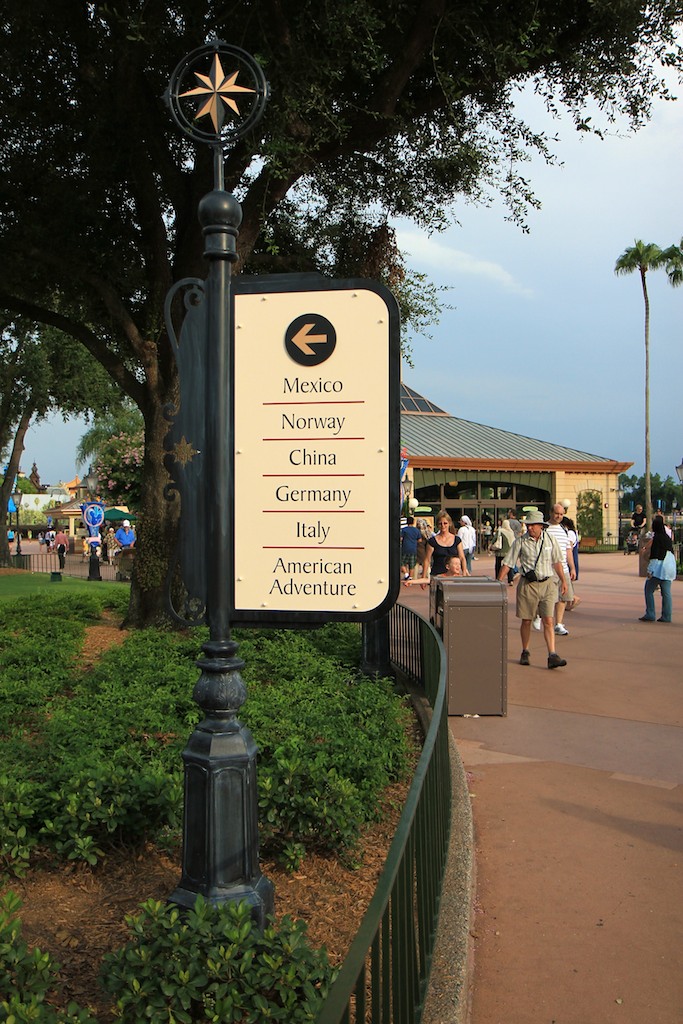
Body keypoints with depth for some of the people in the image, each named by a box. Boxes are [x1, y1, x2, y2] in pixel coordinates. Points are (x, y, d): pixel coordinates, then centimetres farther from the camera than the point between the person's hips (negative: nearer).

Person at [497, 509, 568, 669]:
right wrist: (498, 582, -6)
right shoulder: (520, 541, -3)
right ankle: (525, 652, 24)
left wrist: (563, 580, 18)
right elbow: (507, 563, -1)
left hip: (548, 584, 1)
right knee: (526, 620, 7)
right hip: (528, 585, -1)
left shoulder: (550, 540, 4)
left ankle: (552, 656, -8)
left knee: (548, 621, -5)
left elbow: (557, 562, 16)